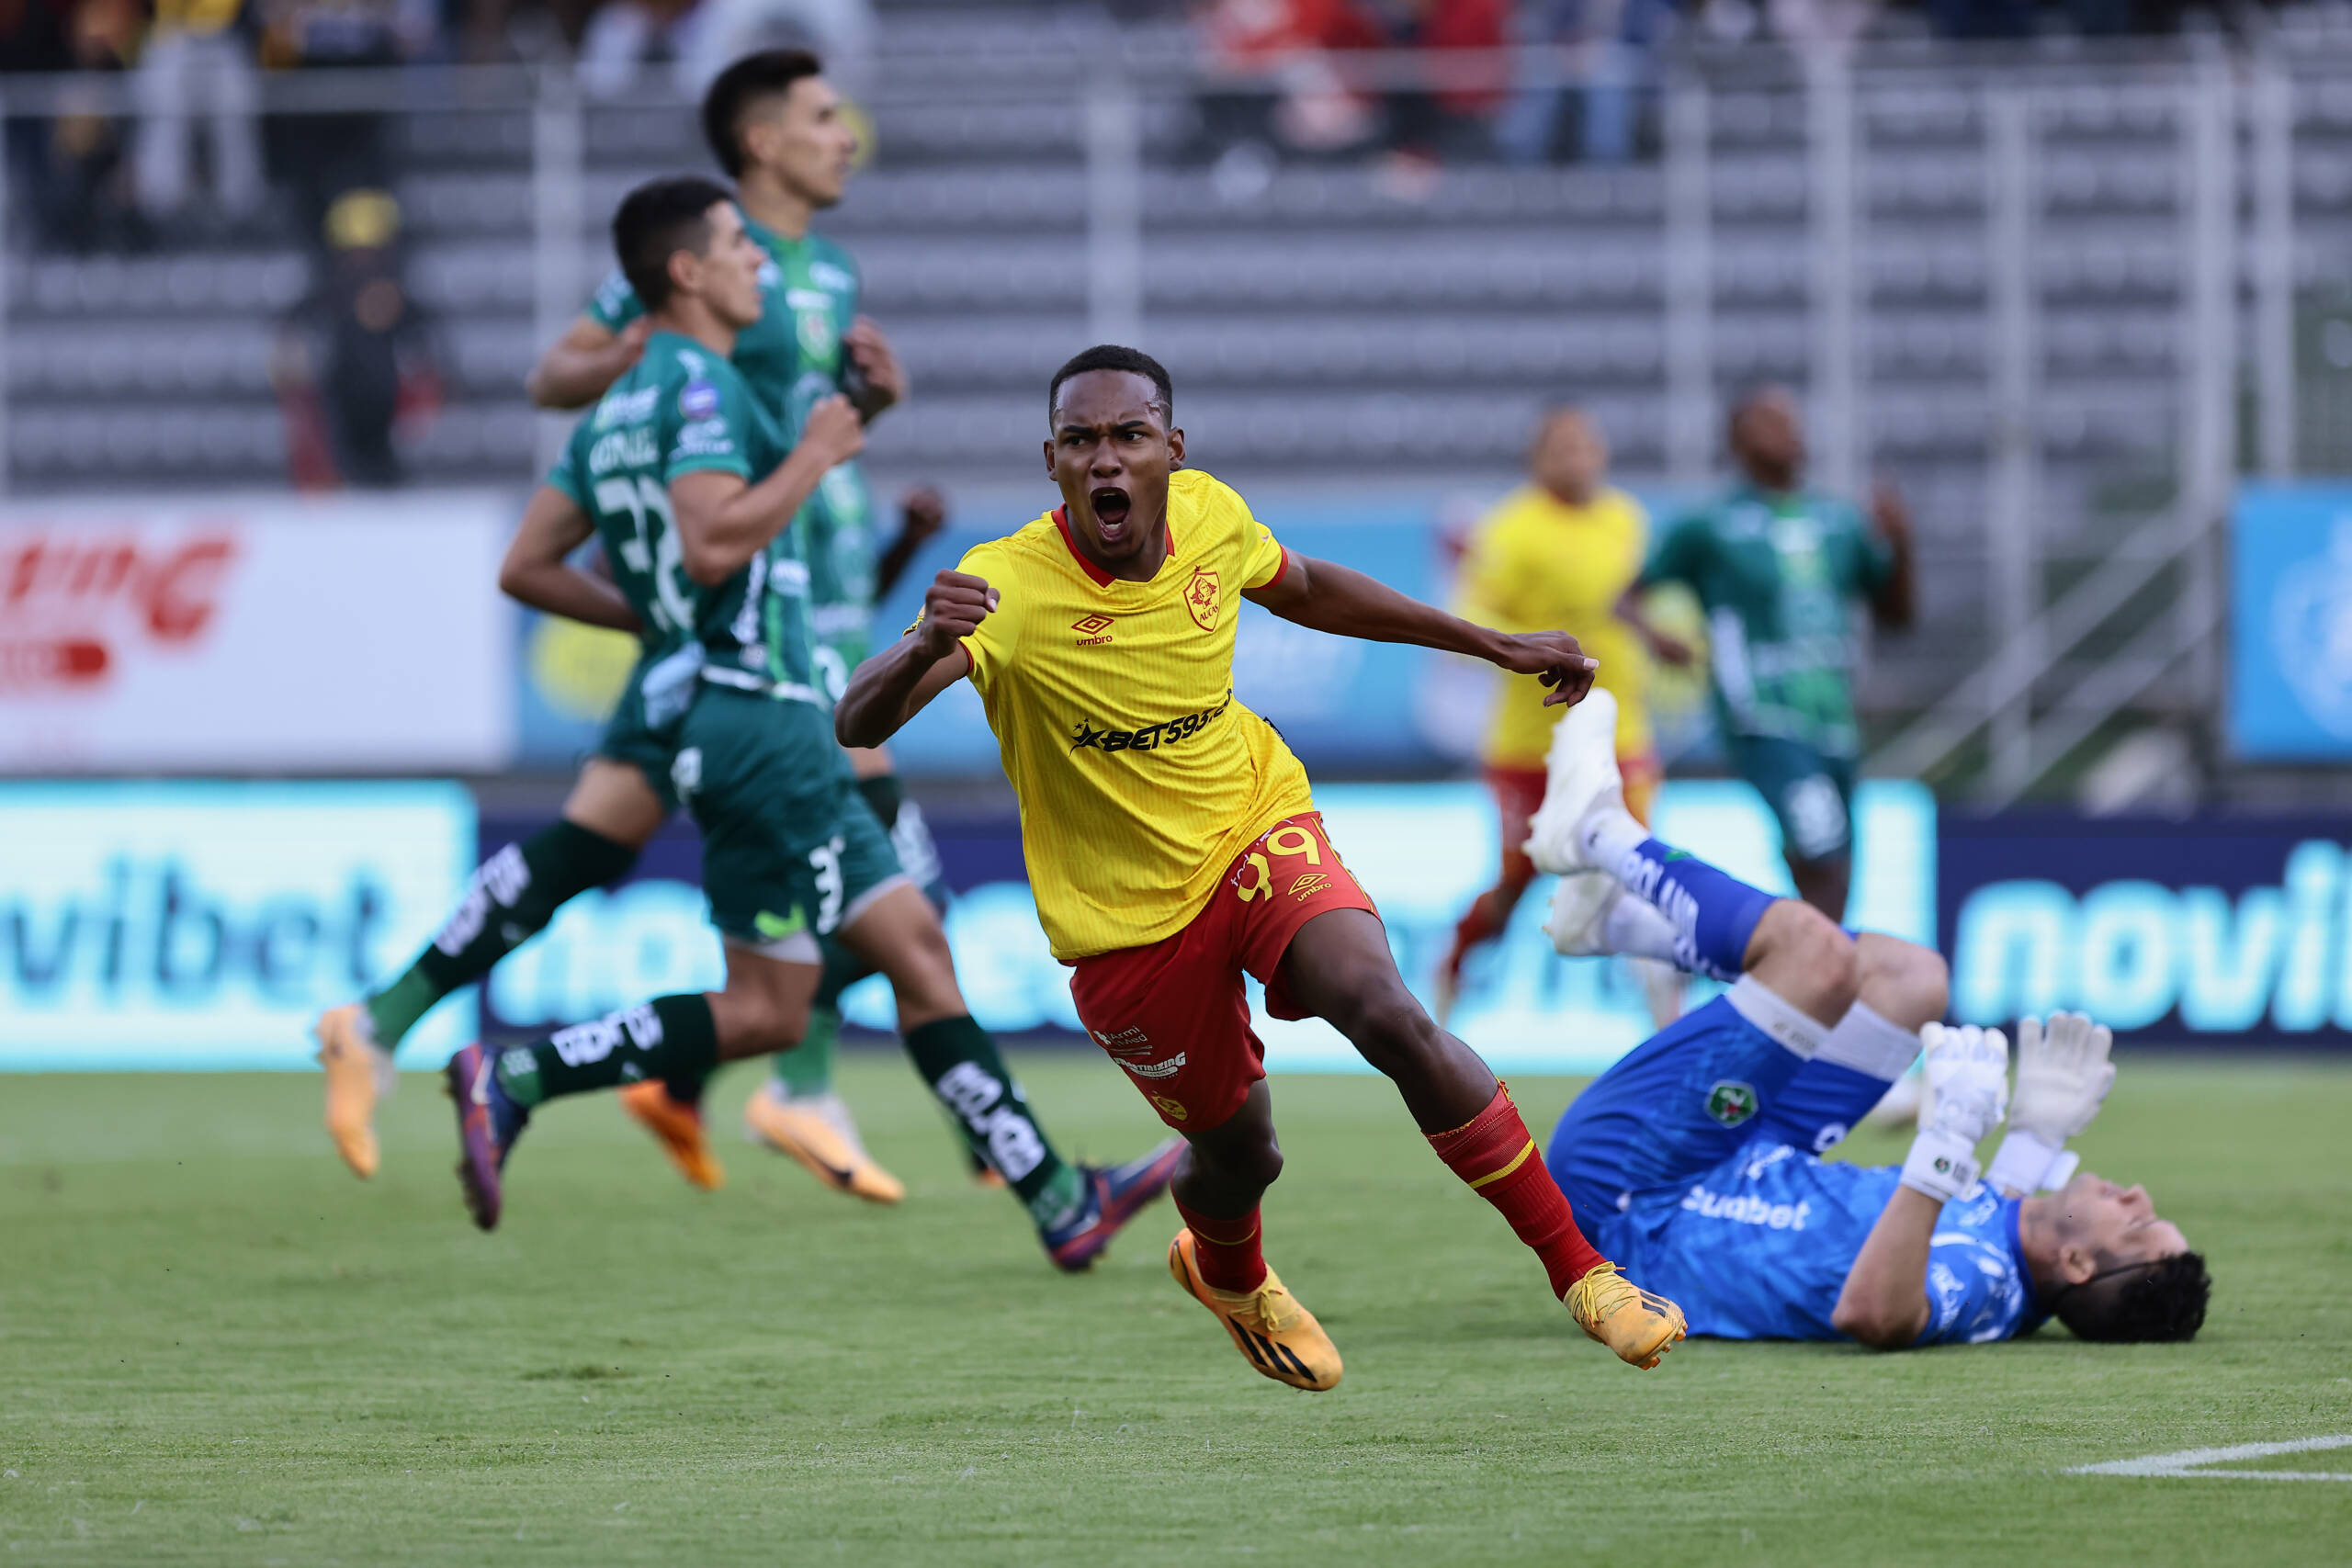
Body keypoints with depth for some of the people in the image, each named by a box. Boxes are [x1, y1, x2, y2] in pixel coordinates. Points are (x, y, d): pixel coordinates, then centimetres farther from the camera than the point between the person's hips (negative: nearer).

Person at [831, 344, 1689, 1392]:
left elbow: (1307, 592, 14)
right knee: (1236, 1155, 9)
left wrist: (1495, 647, 18)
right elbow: (856, 725, -37)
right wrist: (925, 649, -60)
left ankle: (1579, 1269, -14)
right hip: (1123, 913, -2)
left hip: (1257, 829, 2)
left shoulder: (1210, 518, -10)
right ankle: (1226, 1275, 49)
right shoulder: (1004, 587, -25)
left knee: (1390, 1017, -25)